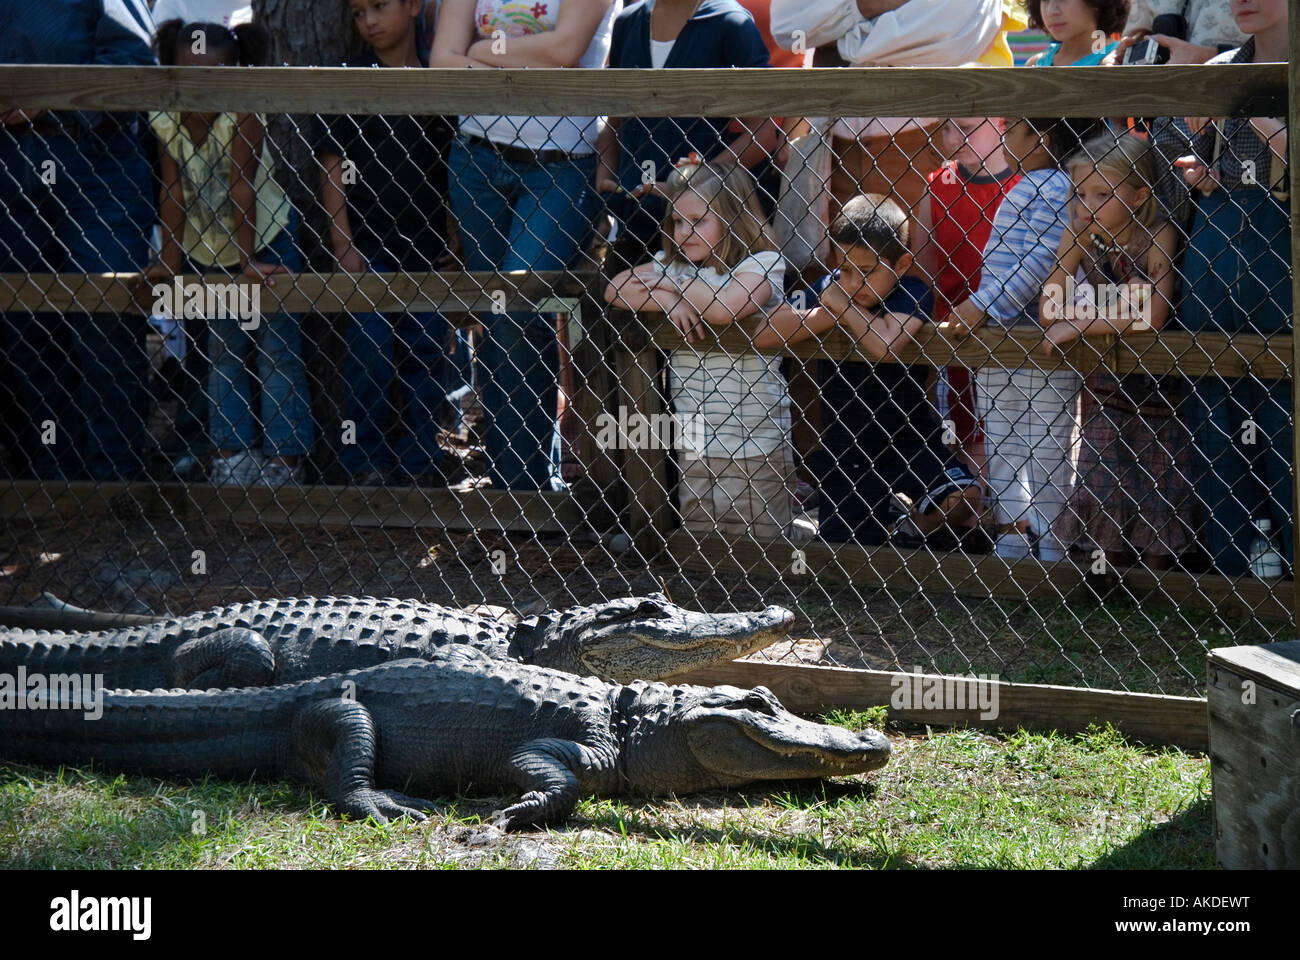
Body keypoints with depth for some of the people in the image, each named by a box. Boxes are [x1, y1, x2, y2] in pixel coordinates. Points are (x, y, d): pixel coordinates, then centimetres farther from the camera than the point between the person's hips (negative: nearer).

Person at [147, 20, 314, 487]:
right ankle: (232, 451, 19)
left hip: (264, 239, -5)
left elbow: (242, 190, -27)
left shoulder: (242, 119, -27)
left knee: (278, 350, 0)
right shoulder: (167, 122, -14)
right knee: (223, 351, 12)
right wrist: (169, 255, -7)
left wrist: (248, 260, -25)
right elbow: (173, 190, -8)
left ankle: (284, 455, 4)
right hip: (208, 246, 5)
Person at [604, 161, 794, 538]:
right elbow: (616, 290, 2)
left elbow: (726, 307, -24)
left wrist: (667, 285, -9)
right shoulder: (673, 264, 11)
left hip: (753, 447, -5)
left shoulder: (762, 265, -6)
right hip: (691, 448, 5)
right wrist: (668, 302, -13)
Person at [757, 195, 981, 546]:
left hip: (908, 447, -2)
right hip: (842, 457, 2)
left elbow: (884, 344, -32)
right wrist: (830, 315, -20)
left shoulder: (912, 293, -11)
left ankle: (905, 528, -1)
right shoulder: (829, 288, 0)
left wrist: (843, 305, -17)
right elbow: (763, 334, -13)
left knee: (963, 498, -26)